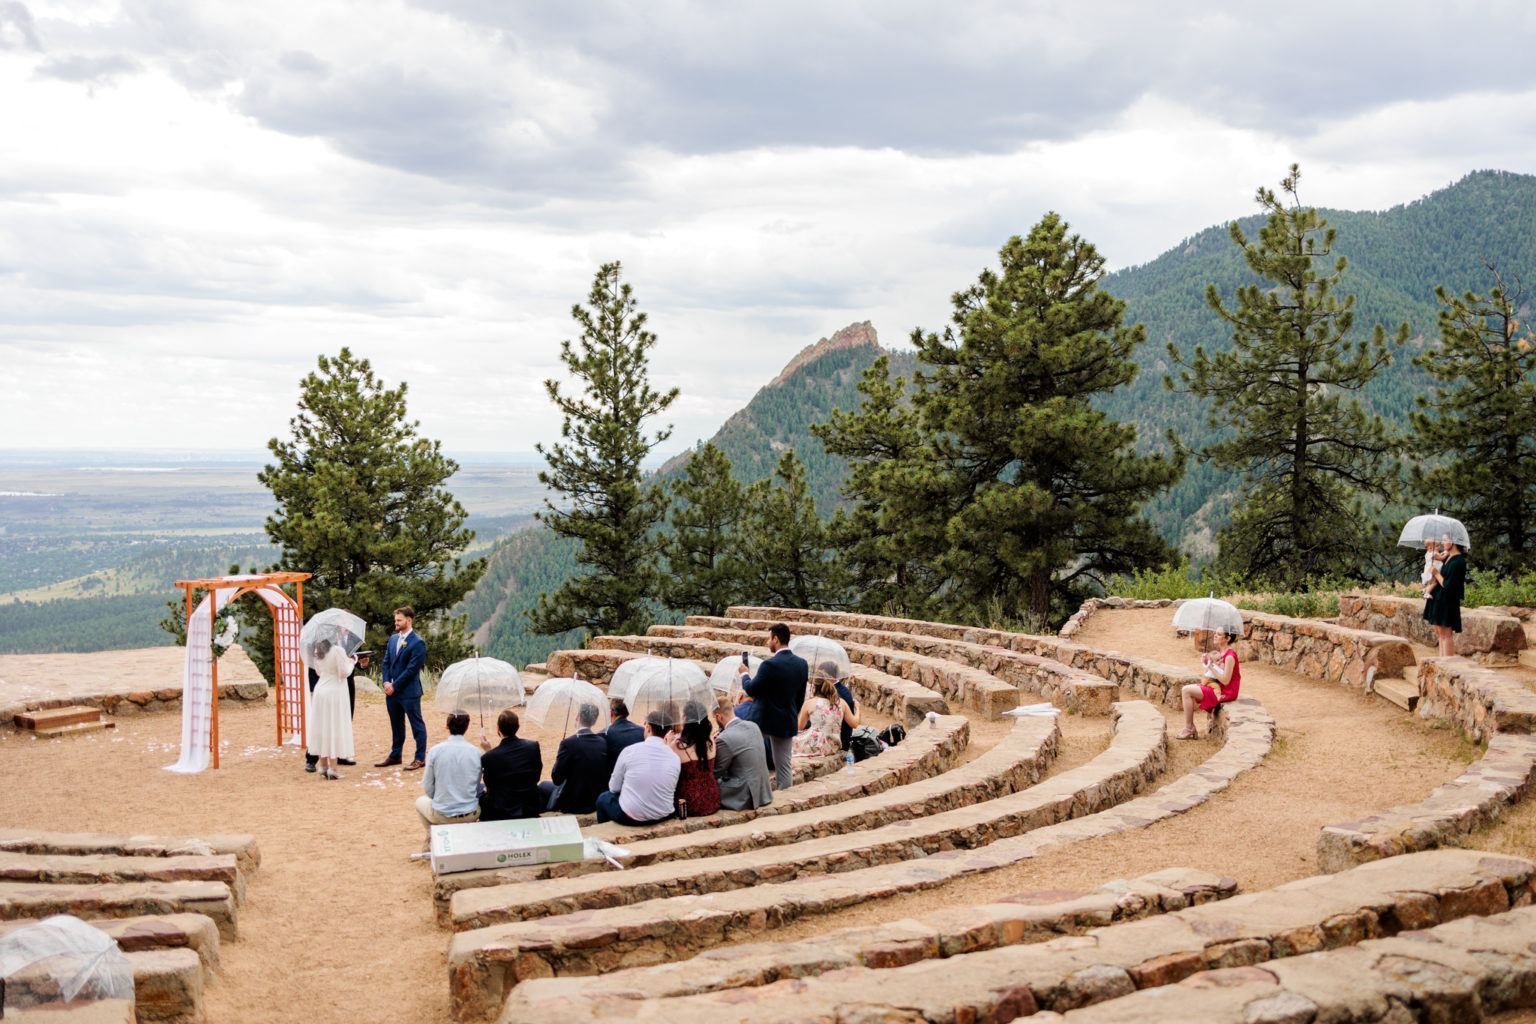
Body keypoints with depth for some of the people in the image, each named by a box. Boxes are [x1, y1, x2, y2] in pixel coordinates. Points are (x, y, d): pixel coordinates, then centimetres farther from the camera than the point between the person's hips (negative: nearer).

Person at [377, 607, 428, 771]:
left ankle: (420, 758, 7)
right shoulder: (393, 639, 11)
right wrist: (386, 682, -2)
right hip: (392, 691, 8)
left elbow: (412, 669, -16)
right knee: (396, 725, 18)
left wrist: (395, 686, -15)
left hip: (409, 691, -8)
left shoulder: (418, 643, -13)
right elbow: (386, 662, 13)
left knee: (417, 725, 1)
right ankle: (395, 755, 28)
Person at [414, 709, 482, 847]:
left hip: (442, 816, -1)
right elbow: (478, 790, 4)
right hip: (470, 815, 1)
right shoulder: (475, 752, -6)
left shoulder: (435, 751, -11)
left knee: (420, 801, 30)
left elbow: (428, 790, -2)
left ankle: (432, 838, 16)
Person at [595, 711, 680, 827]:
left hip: (629, 818, -3)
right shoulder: (674, 757, -6)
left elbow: (614, 788, -3)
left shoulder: (629, 751, -13)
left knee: (603, 798, 26)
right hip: (663, 817, 3)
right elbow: (673, 789, 6)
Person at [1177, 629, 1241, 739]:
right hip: (1219, 687, 10)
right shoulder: (1223, 652, 9)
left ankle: (1188, 729, -4)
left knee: (1187, 690, -14)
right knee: (1187, 688, 8)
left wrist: (1211, 666, -18)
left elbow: (1225, 681, -24)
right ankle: (1191, 728, 7)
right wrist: (1205, 663, -2)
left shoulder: (1230, 656, -21)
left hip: (1226, 692, -10)